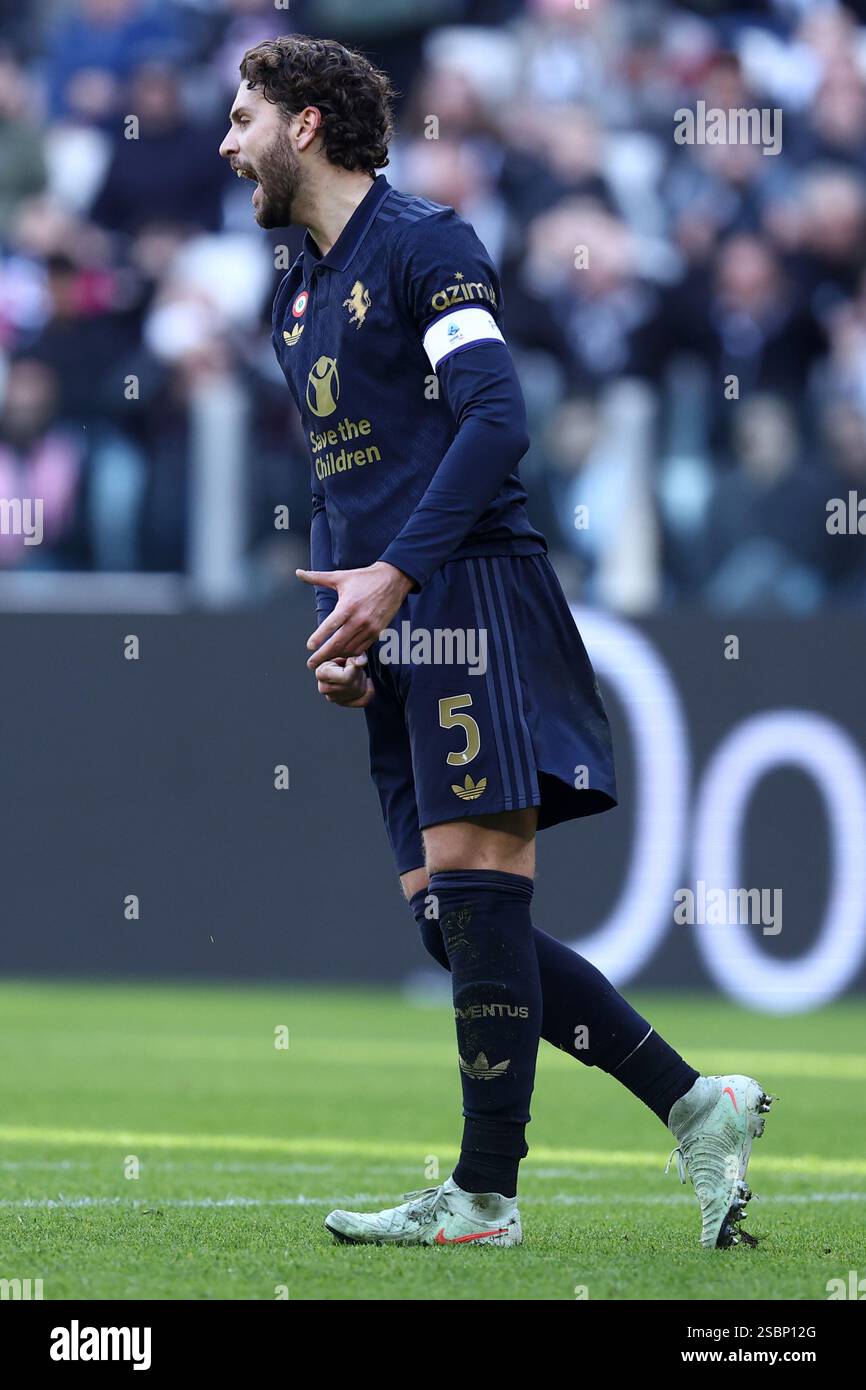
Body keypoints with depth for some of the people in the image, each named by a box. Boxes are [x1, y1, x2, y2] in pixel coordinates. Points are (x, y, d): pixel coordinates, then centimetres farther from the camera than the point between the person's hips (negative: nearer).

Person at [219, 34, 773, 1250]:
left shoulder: (421, 243, -4)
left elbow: (494, 418, -15)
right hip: (397, 641, 9)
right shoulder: (301, 294, 22)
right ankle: (697, 1109, 7)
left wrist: (395, 573, -21)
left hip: (471, 599, -9)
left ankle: (485, 1196, -11)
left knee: (473, 887, -12)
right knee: (459, 923, 3)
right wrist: (338, 621, 14)